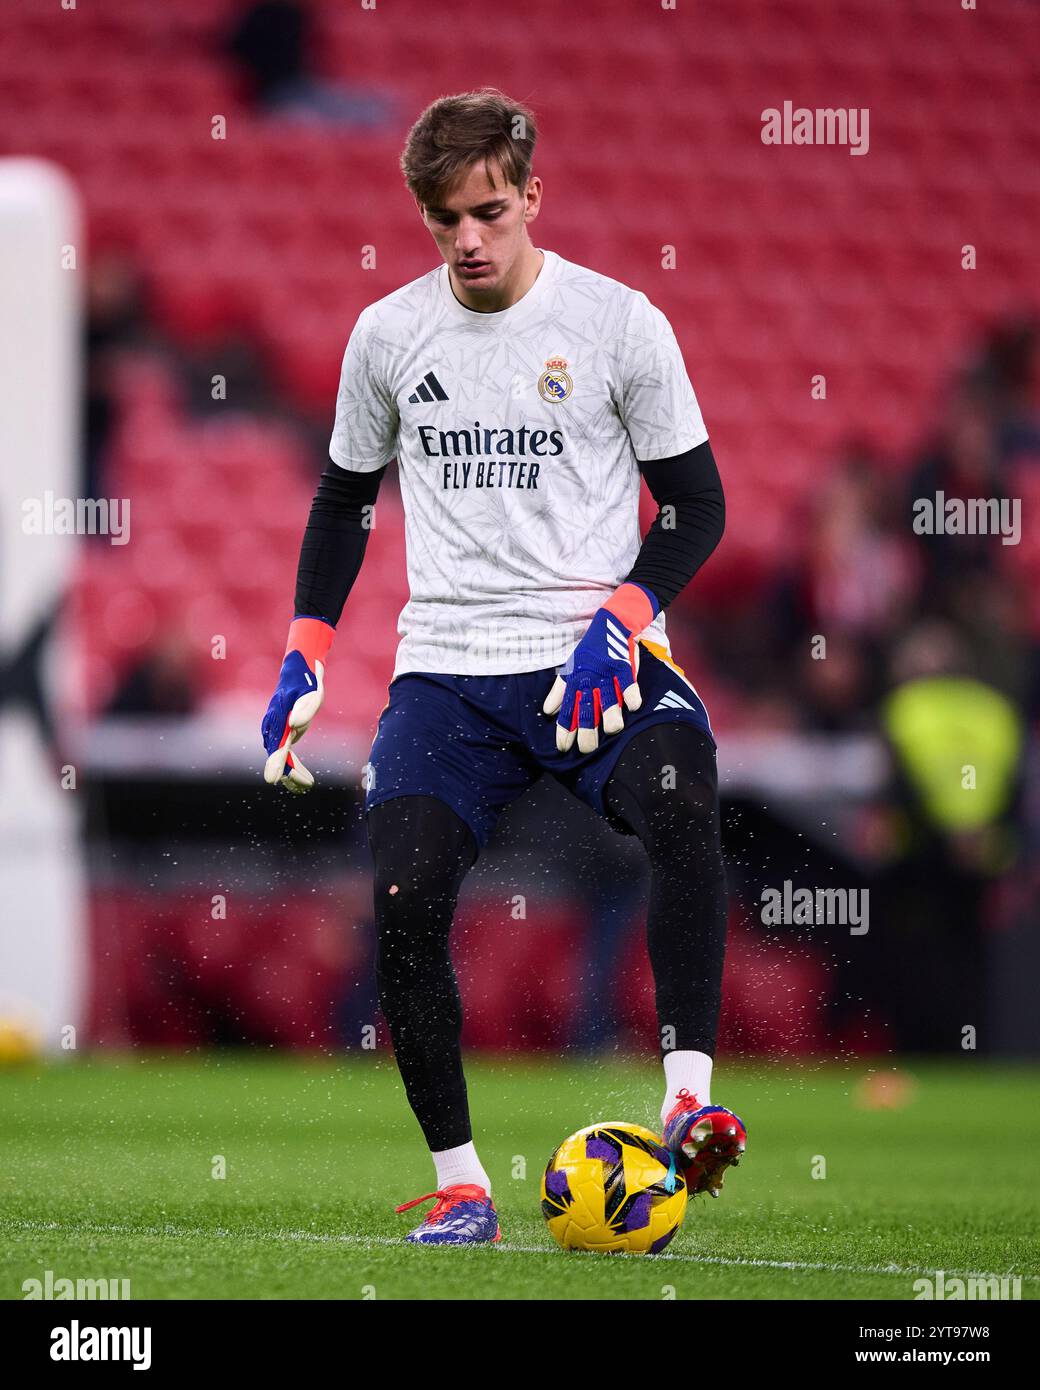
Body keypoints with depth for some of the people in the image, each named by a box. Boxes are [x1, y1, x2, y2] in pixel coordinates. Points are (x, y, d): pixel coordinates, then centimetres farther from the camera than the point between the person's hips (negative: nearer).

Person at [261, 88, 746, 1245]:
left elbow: (696, 503, 3)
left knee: (681, 805, -32)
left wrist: (621, 618, -14)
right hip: (445, 665, 3)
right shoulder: (388, 335, 8)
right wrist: (304, 656, 10)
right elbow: (344, 499, 21)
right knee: (404, 902, -15)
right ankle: (458, 1182, -2)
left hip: (591, 658, -3)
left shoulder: (618, 323, -1)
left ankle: (688, 1100, -30)